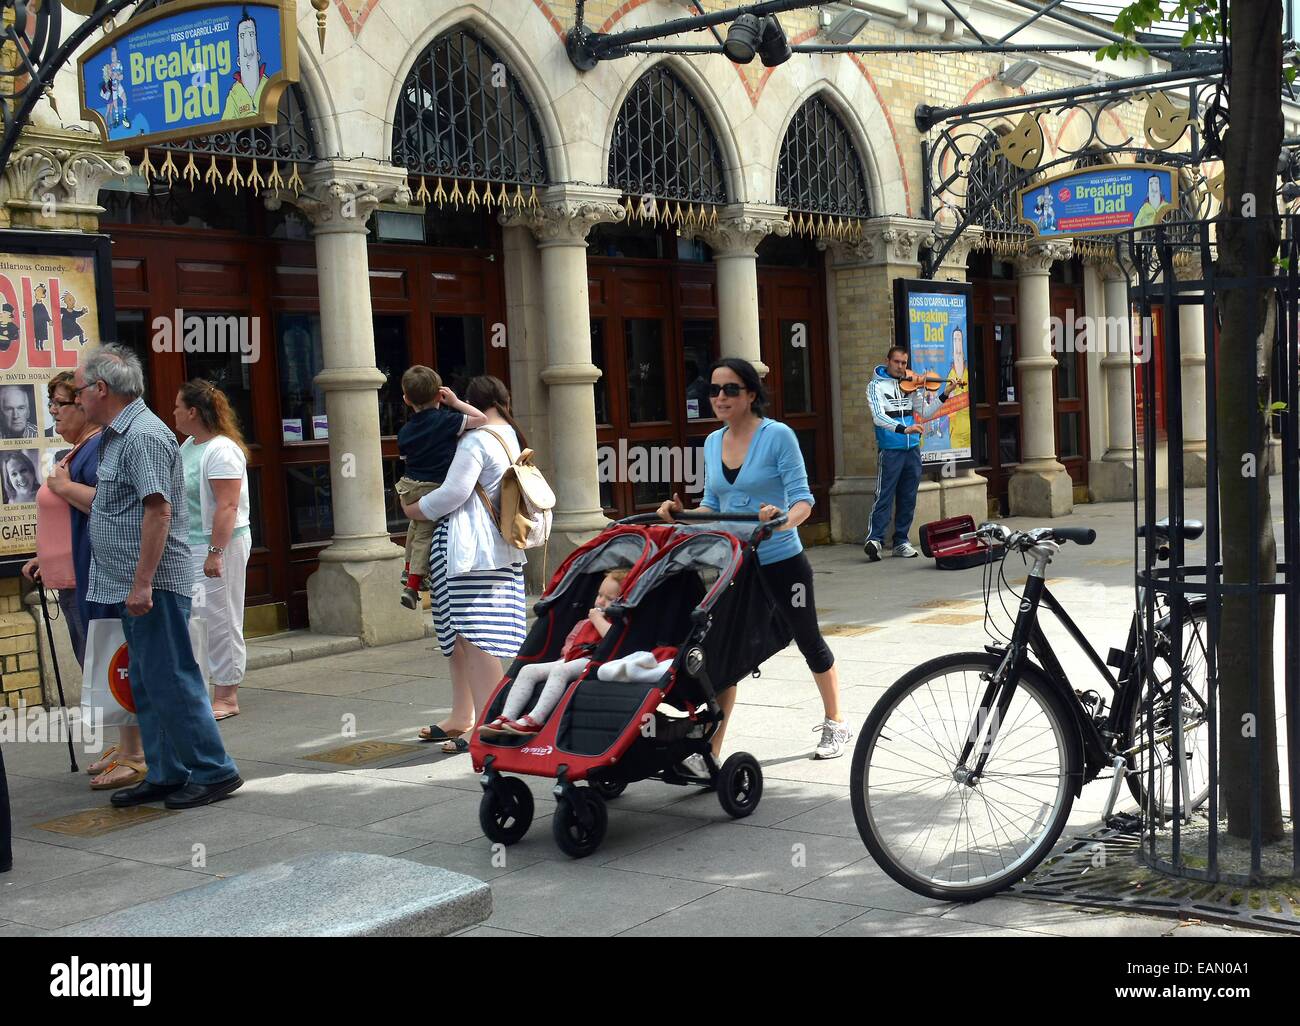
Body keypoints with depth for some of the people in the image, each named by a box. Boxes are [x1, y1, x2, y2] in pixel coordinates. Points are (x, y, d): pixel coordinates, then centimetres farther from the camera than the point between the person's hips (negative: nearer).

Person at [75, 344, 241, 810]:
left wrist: (142, 582, -24)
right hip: (132, 586, 10)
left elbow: (158, 510, -22)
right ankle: (165, 775, 21)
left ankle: (213, 771, 2)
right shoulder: (117, 436, 17)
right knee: (148, 685, 13)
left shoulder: (143, 436, -15)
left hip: (153, 586, -10)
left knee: (171, 682, -6)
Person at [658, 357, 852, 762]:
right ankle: (710, 753, 1)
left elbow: (802, 499, -15)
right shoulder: (713, 443, 7)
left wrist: (785, 518, -36)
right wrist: (682, 514, -6)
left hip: (781, 561, -5)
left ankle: (835, 724, 35)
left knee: (810, 643, 12)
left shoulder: (778, 436, -11)